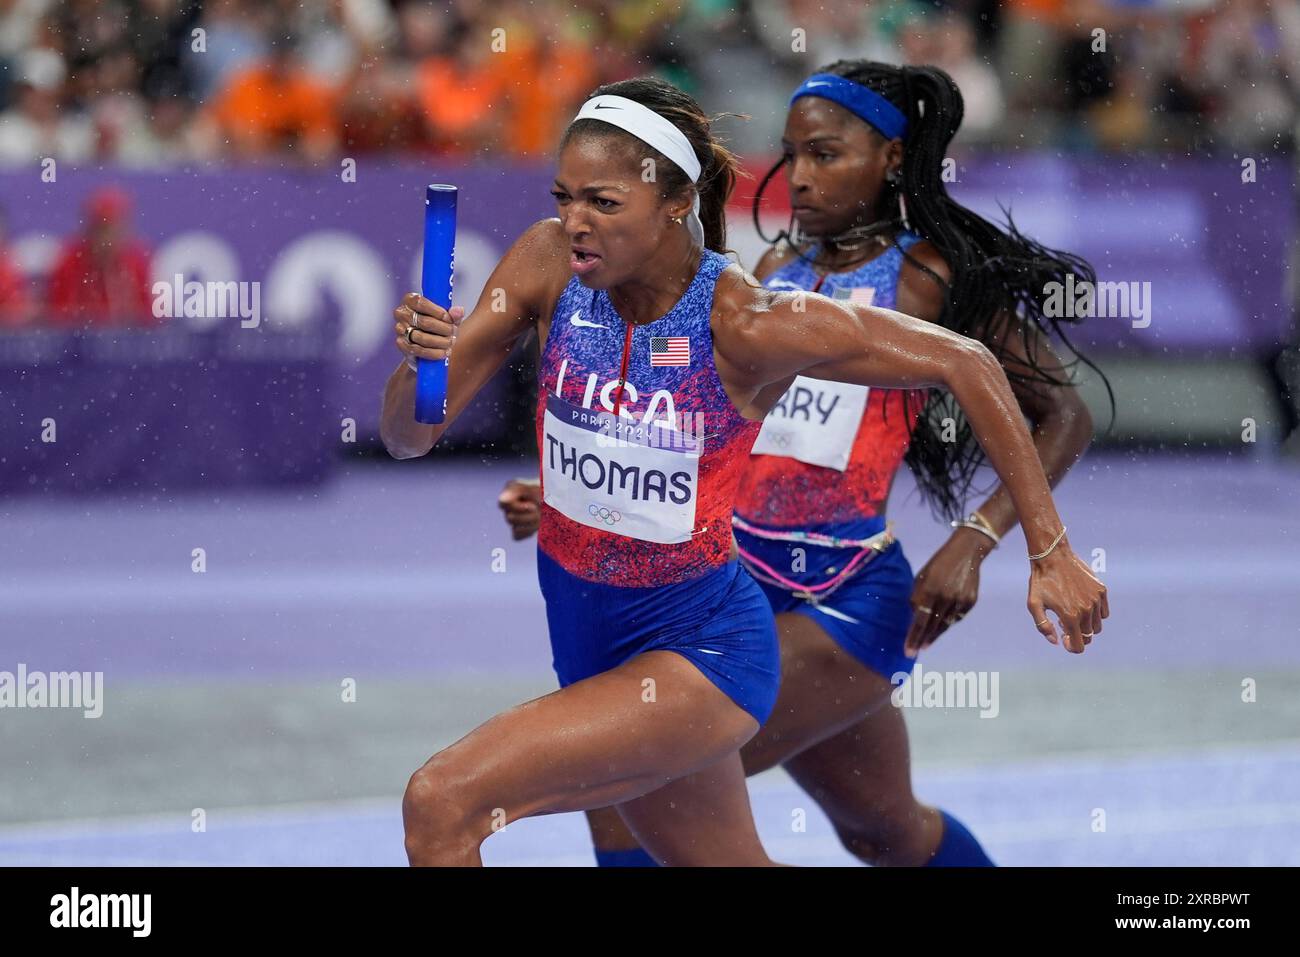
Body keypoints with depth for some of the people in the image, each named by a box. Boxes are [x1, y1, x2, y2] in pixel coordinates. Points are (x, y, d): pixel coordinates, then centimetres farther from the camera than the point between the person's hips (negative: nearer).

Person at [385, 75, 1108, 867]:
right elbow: (409, 435, -7)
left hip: (699, 652, -6)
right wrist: (422, 361, -30)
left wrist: (1051, 552, -15)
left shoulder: (748, 325, -23)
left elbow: (966, 366, -16)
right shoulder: (551, 265, -11)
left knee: (441, 805, -22)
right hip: (588, 643, 6)